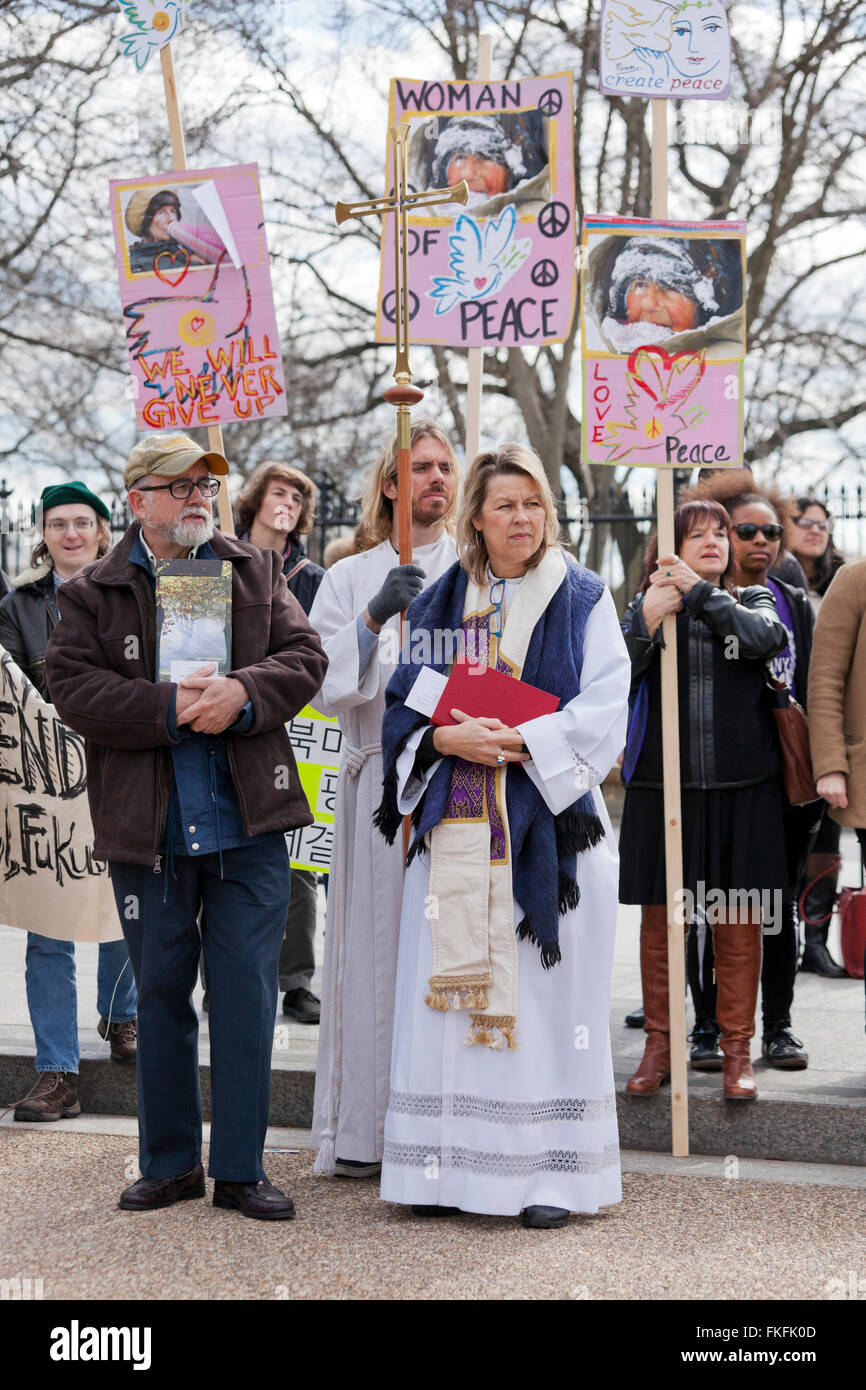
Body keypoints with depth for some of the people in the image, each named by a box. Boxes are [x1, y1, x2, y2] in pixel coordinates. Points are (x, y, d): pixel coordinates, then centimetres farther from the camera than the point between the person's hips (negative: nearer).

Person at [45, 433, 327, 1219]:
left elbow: (305, 658, 3)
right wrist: (173, 708, -18)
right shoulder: (92, 594, 5)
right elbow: (75, 688, -7)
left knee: (247, 995, 1)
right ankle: (170, 1164, 23)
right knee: (161, 995, 10)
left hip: (249, 826, 1)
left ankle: (240, 1168, 11)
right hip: (148, 830, 0)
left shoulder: (257, 572, 11)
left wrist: (243, 692, -16)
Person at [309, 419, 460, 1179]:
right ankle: (369, 1131, 6)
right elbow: (325, 684, 1)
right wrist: (374, 619, -11)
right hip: (383, 785, 0)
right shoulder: (351, 578, 13)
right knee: (381, 947, -2)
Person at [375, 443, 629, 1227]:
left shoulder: (583, 598, 5)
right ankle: (452, 1166, 10)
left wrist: (519, 742, -15)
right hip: (455, 827, 3)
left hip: (549, 821, -3)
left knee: (545, 990, -3)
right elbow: (404, 703, 10)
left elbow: (602, 711, -4)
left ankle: (550, 1170, 4)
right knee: (452, 987, 2)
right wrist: (447, 738, -10)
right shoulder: (442, 603, 13)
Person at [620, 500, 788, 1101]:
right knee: (659, 921, 5)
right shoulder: (647, 606, 7)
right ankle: (660, 1046, 18)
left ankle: (737, 1050, 15)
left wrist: (699, 591, -15)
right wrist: (647, 618, -19)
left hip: (742, 787, 0)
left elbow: (768, 637, -15)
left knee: (739, 926, 4)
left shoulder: (752, 600, 9)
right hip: (661, 786, 0)